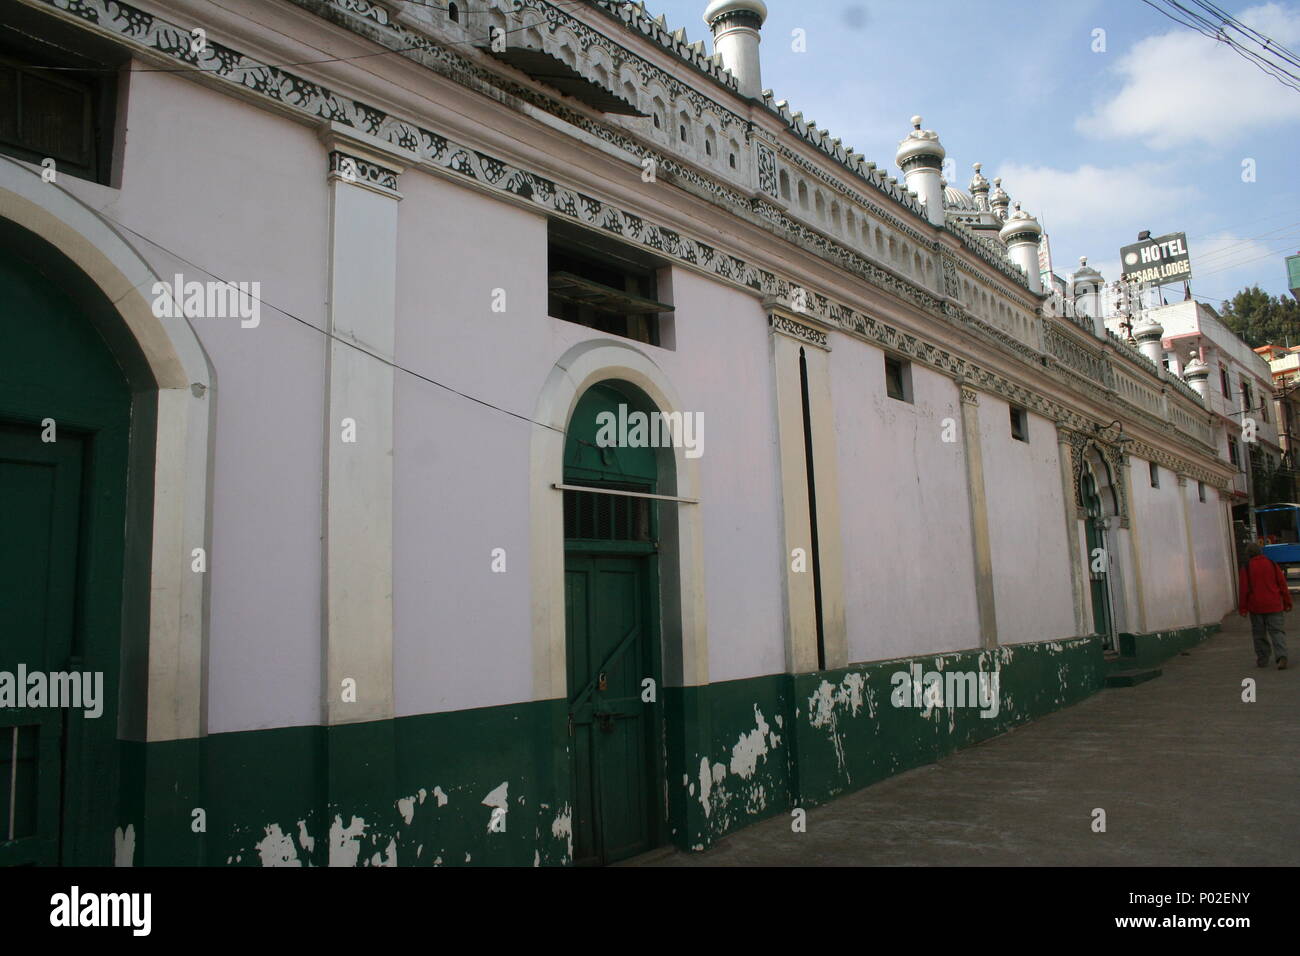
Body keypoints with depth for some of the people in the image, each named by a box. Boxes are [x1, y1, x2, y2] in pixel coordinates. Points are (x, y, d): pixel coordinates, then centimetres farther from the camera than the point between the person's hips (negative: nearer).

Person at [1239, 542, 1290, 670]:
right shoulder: (1272, 564, 1)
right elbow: (1282, 584, 3)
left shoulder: (1246, 568, -7)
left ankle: (1262, 660, 15)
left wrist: (1243, 608, -1)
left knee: (1259, 633, 9)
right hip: (1274, 606, 2)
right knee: (1277, 631, 2)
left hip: (1256, 606, -1)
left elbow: (1244, 589, -7)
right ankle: (1281, 656, -17)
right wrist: (1287, 603, 11)